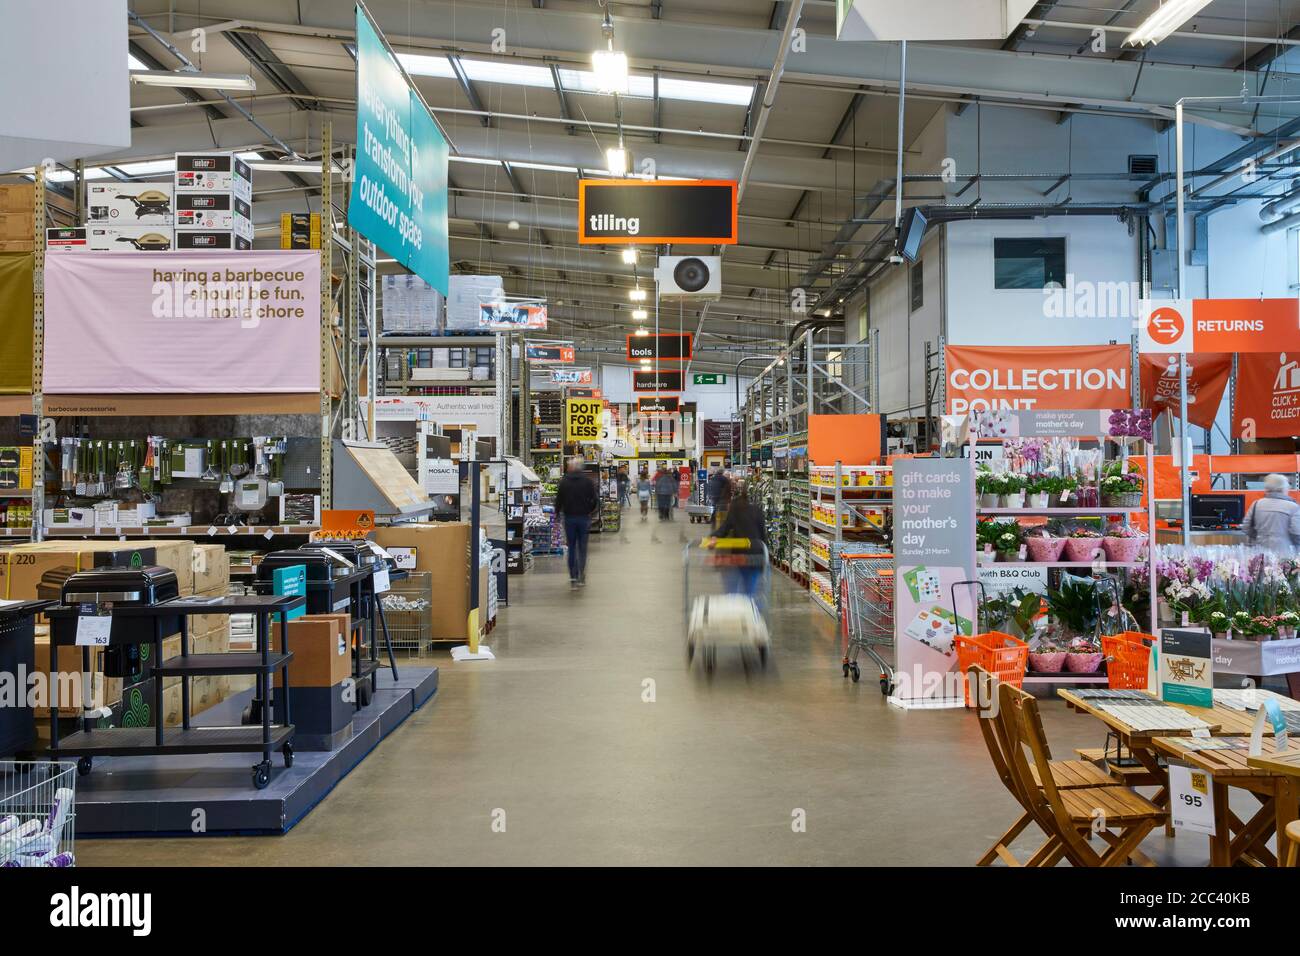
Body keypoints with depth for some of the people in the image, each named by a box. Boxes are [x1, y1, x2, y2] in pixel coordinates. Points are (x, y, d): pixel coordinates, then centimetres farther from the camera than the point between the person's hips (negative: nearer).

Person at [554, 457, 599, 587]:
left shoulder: (564, 482, -2)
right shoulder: (588, 481, -4)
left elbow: (558, 500, -2)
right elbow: (595, 500, -5)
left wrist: (557, 512, 14)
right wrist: (591, 511, 12)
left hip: (569, 518, 1)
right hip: (584, 518, -1)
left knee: (571, 547, 9)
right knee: (582, 548, 6)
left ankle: (573, 577, 5)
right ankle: (581, 577, 1)